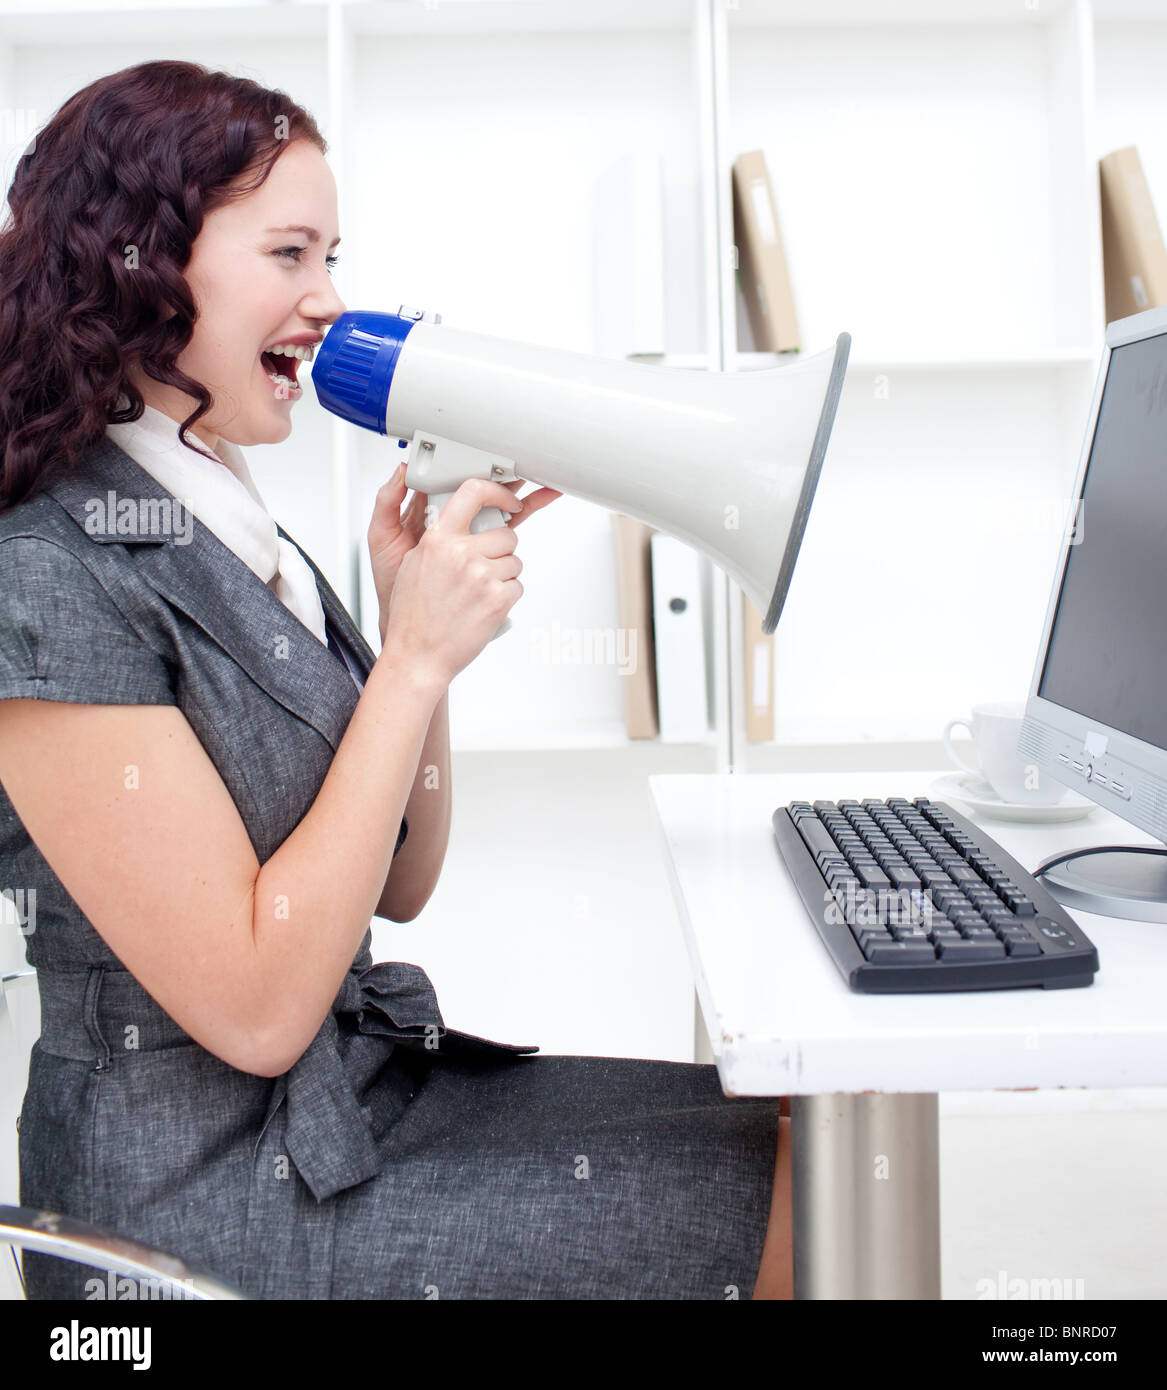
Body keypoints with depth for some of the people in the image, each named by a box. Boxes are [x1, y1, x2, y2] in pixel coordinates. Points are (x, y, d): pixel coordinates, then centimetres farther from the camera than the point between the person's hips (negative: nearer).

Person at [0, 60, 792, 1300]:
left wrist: (419, 614, -4)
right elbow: (257, 1008, -22)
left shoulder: (237, 536, 7)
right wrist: (417, 657, -20)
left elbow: (398, 887, 9)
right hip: (221, 1200, -8)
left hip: (368, 1091, 8)